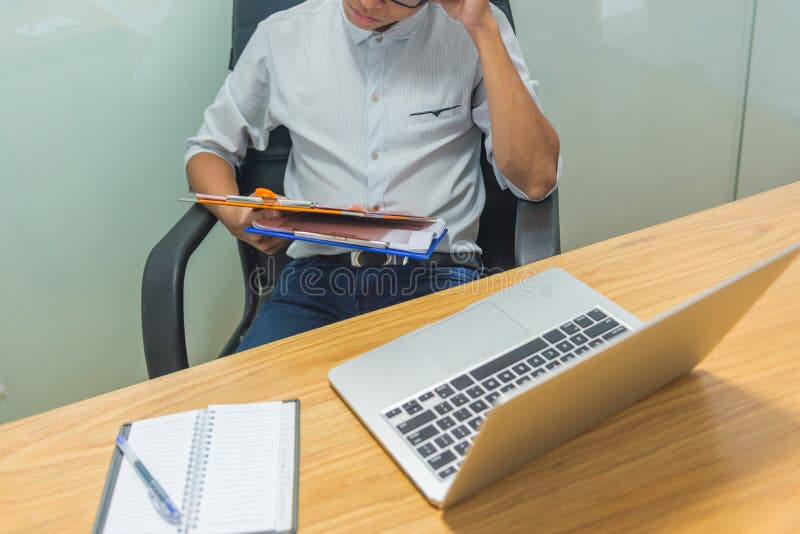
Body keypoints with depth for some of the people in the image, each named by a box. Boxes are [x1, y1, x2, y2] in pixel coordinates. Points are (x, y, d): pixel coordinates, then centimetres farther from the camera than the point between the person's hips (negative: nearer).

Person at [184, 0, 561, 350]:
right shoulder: (282, 36, 6)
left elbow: (536, 180, -10)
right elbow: (208, 148, 18)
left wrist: (484, 30, -14)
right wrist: (236, 219, -4)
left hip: (437, 277, 0)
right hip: (318, 275, 1)